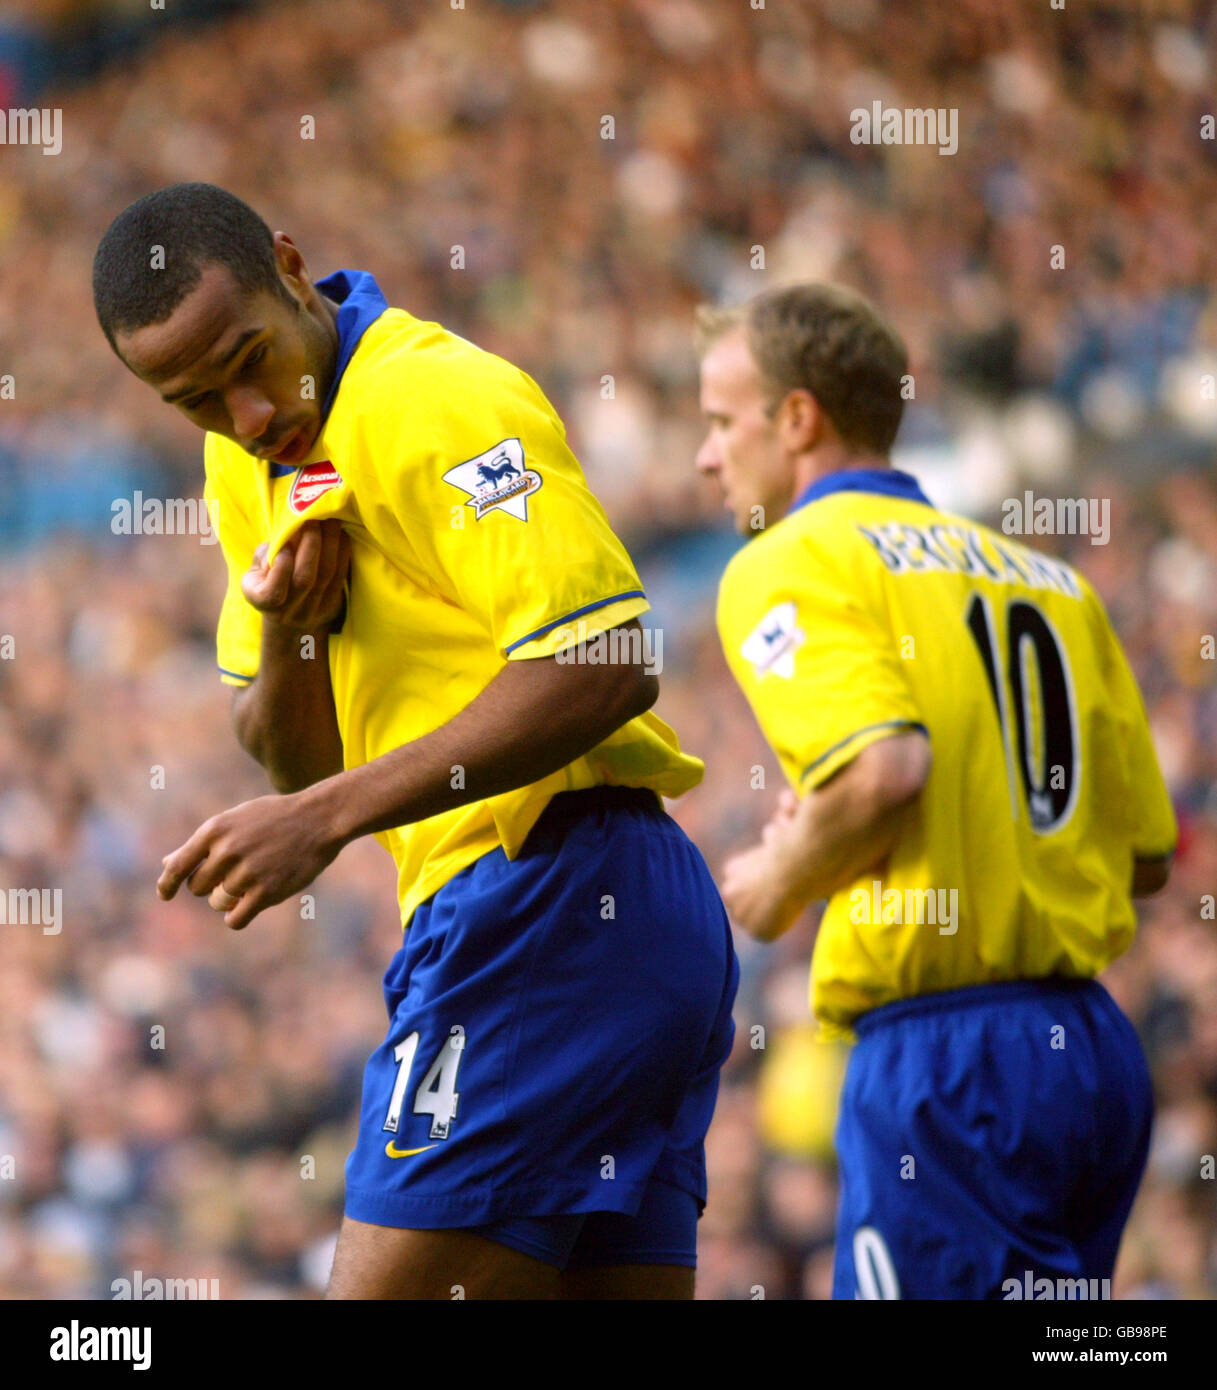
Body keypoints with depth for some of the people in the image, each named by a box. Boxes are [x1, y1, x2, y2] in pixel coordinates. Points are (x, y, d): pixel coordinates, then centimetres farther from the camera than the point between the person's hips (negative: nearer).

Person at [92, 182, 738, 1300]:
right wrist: (284, 635, -5)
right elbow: (290, 757, 19)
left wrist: (328, 816, -21)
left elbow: (606, 669, -21)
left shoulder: (438, 398, -12)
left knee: (385, 1285, -12)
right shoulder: (252, 458, 17)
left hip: (548, 904, -10)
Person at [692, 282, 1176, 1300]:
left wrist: (779, 880, -3)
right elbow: (1146, 854, 16)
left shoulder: (787, 564, -3)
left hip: (946, 1055, -8)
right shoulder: (1046, 576, 19)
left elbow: (884, 769, -21)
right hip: (1092, 1045, 8)